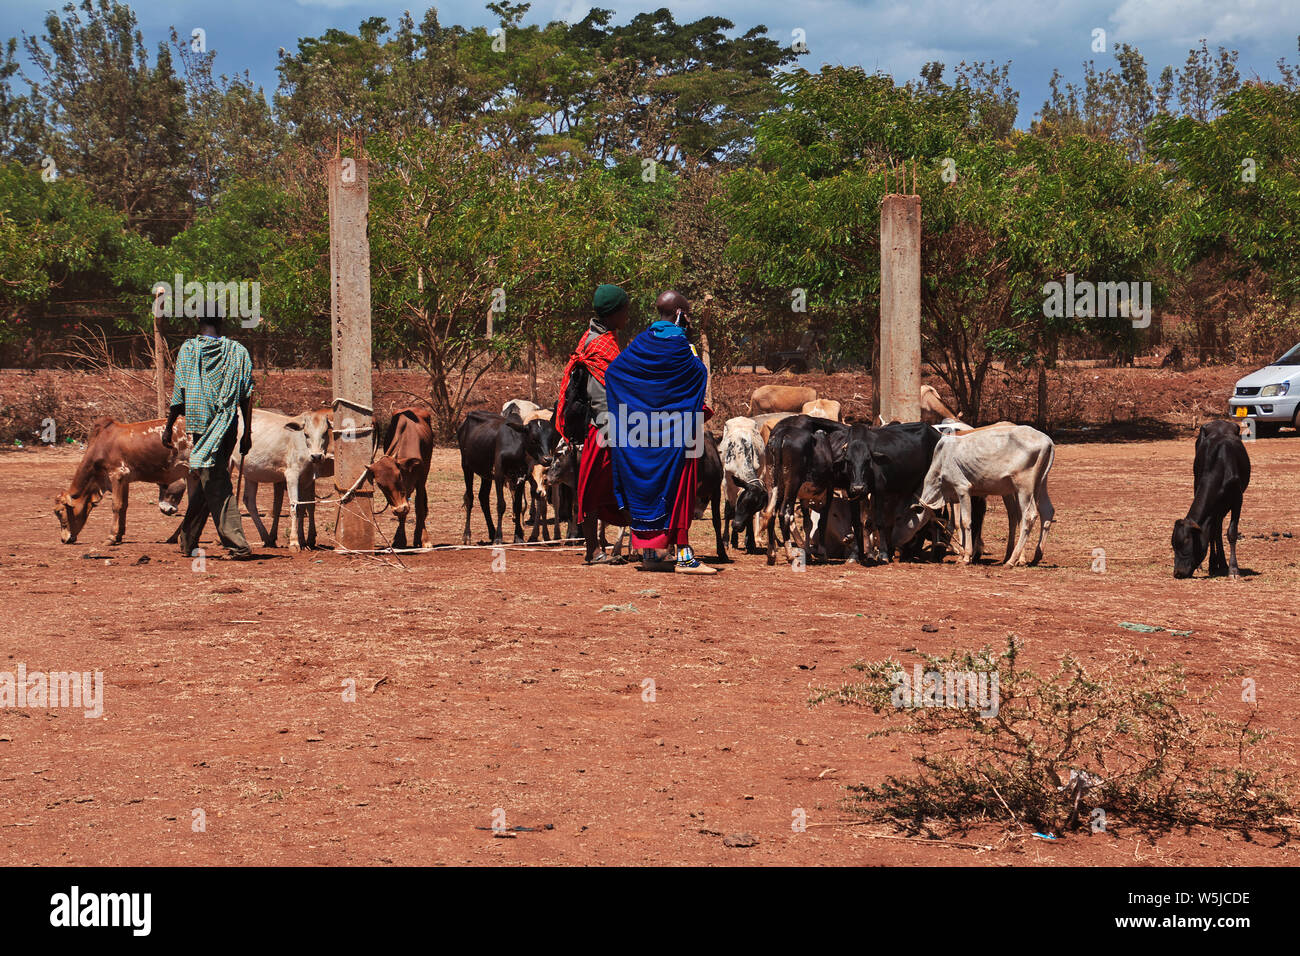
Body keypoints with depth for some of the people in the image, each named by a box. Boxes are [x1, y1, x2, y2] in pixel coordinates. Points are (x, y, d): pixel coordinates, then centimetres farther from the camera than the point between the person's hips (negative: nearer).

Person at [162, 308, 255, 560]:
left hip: (198, 425, -4)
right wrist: (247, 433, 7)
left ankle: (238, 545, -16)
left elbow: (179, 395, -3)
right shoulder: (238, 352, 4)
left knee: (217, 490, -6)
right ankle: (188, 542, 27)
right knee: (199, 487, 17)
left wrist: (169, 427, 6)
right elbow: (247, 397, 2)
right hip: (228, 430, 4)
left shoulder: (188, 350, -3)